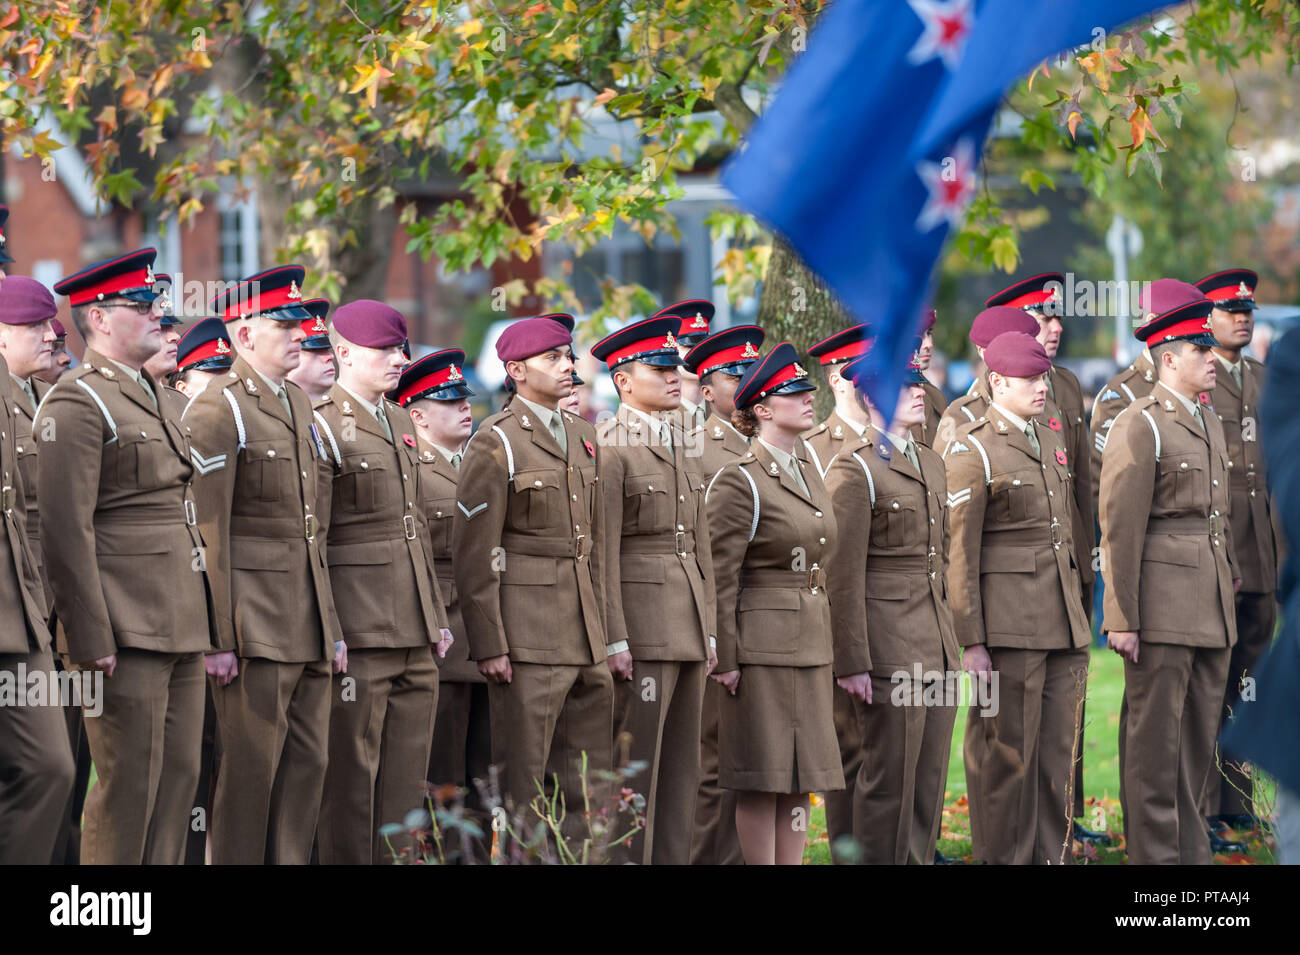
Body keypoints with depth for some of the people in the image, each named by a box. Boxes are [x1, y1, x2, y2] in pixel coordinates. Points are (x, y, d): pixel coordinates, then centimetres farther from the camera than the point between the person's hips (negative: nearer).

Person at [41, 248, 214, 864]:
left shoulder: (152, 399, 20)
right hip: (127, 633, -9)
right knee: (129, 784, -7)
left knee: (178, 778, 9)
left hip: (180, 628, 9)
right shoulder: (77, 403, -9)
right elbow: (66, 530, -16)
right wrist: (91, 640, -19)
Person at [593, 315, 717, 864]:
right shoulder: (608, 447, -9)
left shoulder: (680, 446, 17)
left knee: (680, 769, 9)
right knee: (635, 764, -6)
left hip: (687, 628, 8)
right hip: (641, 626, -8)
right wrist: (613, 639, -18)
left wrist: (708, 631, 15)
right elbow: (602, 552, -13)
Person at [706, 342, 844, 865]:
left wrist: (826, 645, 18)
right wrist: (724, 659, -15)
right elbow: (719, 578, -12)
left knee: (802, 772, 7)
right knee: (763, 778, -4)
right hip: (761, 643, -8)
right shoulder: (739, 481, -10)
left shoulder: (808, 474, 15)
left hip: (809, 646, 8)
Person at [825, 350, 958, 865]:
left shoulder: (931, 463, 16)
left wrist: (949, 638, 19)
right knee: (888, 781, -4)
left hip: (936, 647, 8)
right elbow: (842, 574, -13)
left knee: (929, 780, 10)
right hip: (887, 644, -8)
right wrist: (851, 662, -16)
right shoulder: (855, 468, -9)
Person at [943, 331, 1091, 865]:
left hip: (1061, 619, 7)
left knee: (1058, 751, 9)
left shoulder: (1049, 443, 15)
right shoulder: (971, 450, -8)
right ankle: (1005, 860, 6)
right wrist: (970, 642, -14)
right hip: (1007, 620, -7)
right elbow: (959, 551, -10)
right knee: (1007, 754, -1)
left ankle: (1051, 854, 15)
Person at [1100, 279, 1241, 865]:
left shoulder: (1209, 423, 17)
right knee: (1156, 739, -3)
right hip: (1162, 609, -8)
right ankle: (1155, 855, 1)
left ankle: (1190, 850, 18)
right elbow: (1119, 532, -13)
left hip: (1211, 612, 8)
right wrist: (1122, 619, -15)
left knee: (1200, 739, 11)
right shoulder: (1140, 427, -10)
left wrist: (1231, 594, 19)